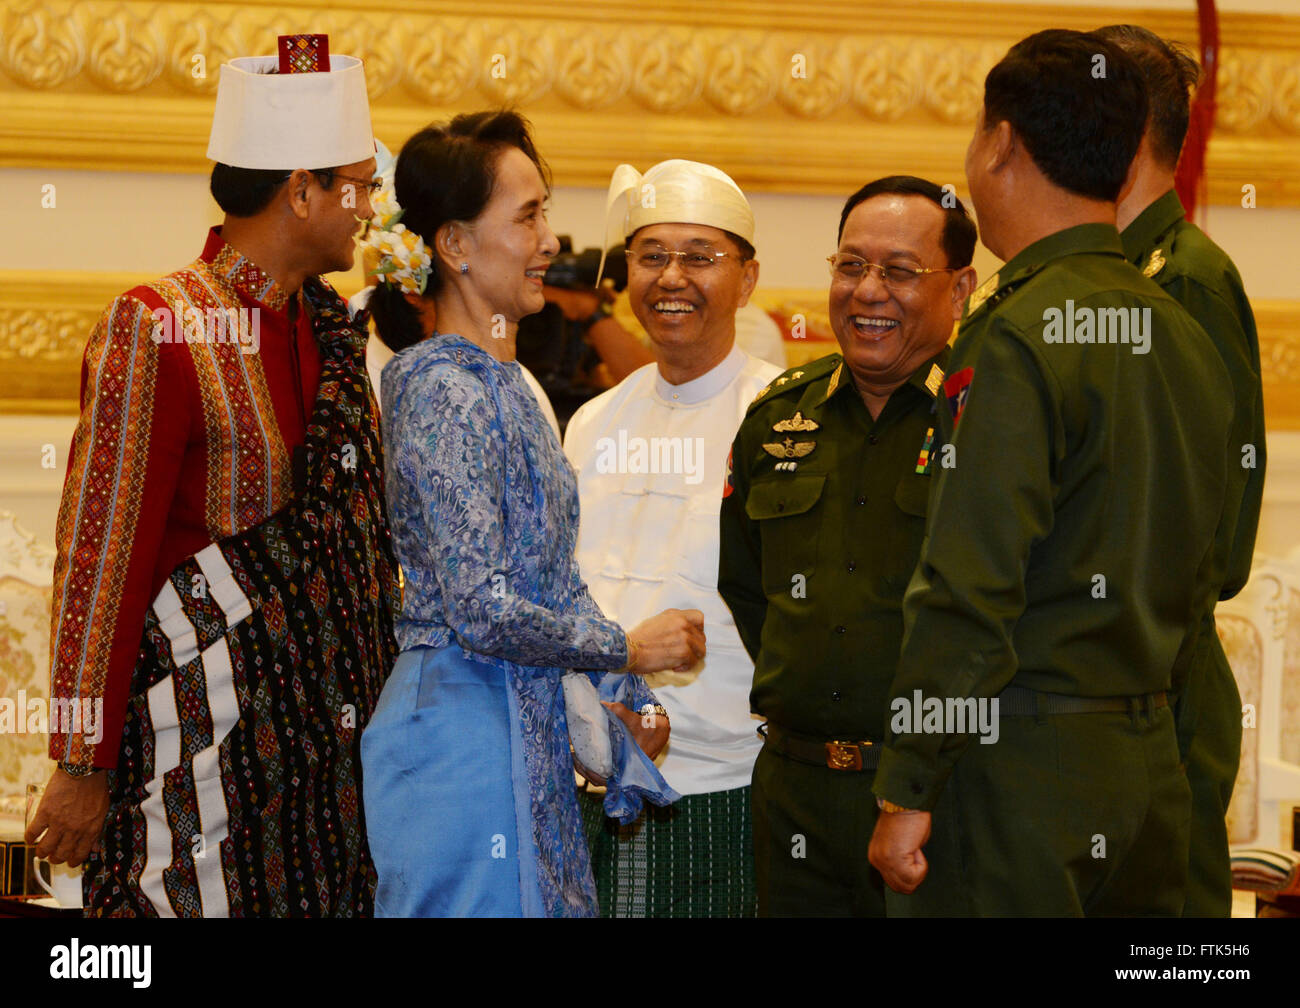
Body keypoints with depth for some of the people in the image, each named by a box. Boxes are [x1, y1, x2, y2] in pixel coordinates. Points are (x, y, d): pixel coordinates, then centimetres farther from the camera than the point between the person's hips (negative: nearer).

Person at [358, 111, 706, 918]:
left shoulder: (504, 384, 13)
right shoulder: (445, 394, -17)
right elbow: (483, 610, -22)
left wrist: (624, 694, 8)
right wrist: (630, 652, -10)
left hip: (524, 730, 9)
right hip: (466, 726, -9)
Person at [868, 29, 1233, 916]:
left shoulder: (1016, 338, -14)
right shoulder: (1187, 336, 11)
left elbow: (970, 587, -18)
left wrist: (908, 792, -14)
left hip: (1022, 773, -8)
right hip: (1153, 763, 8)